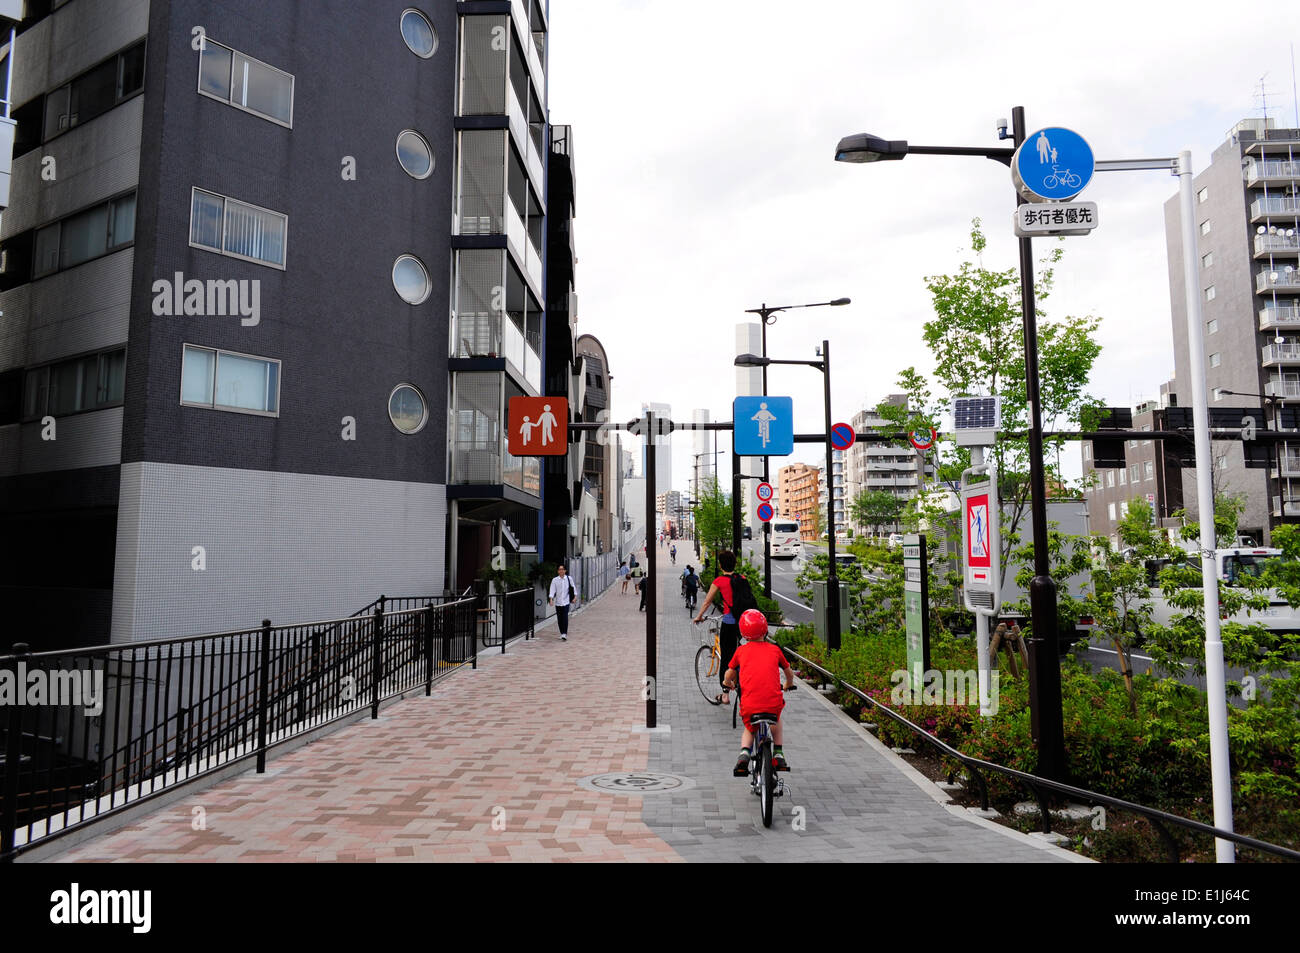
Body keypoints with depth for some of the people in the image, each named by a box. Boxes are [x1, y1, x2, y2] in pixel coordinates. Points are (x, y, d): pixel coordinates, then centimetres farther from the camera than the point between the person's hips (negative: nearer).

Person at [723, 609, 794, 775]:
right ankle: (778, 754, 25)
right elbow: (789, 673, 27)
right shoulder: (774, 650, 12)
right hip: (773, 702, 1)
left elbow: (729, 675, 19)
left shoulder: (741, 651, 9)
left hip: (749, 704, -1)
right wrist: (789, 685, 49)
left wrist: (729, 684, 42)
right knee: (776, 720, 35)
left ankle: (744, 752, 2)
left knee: (749, 729, 28)